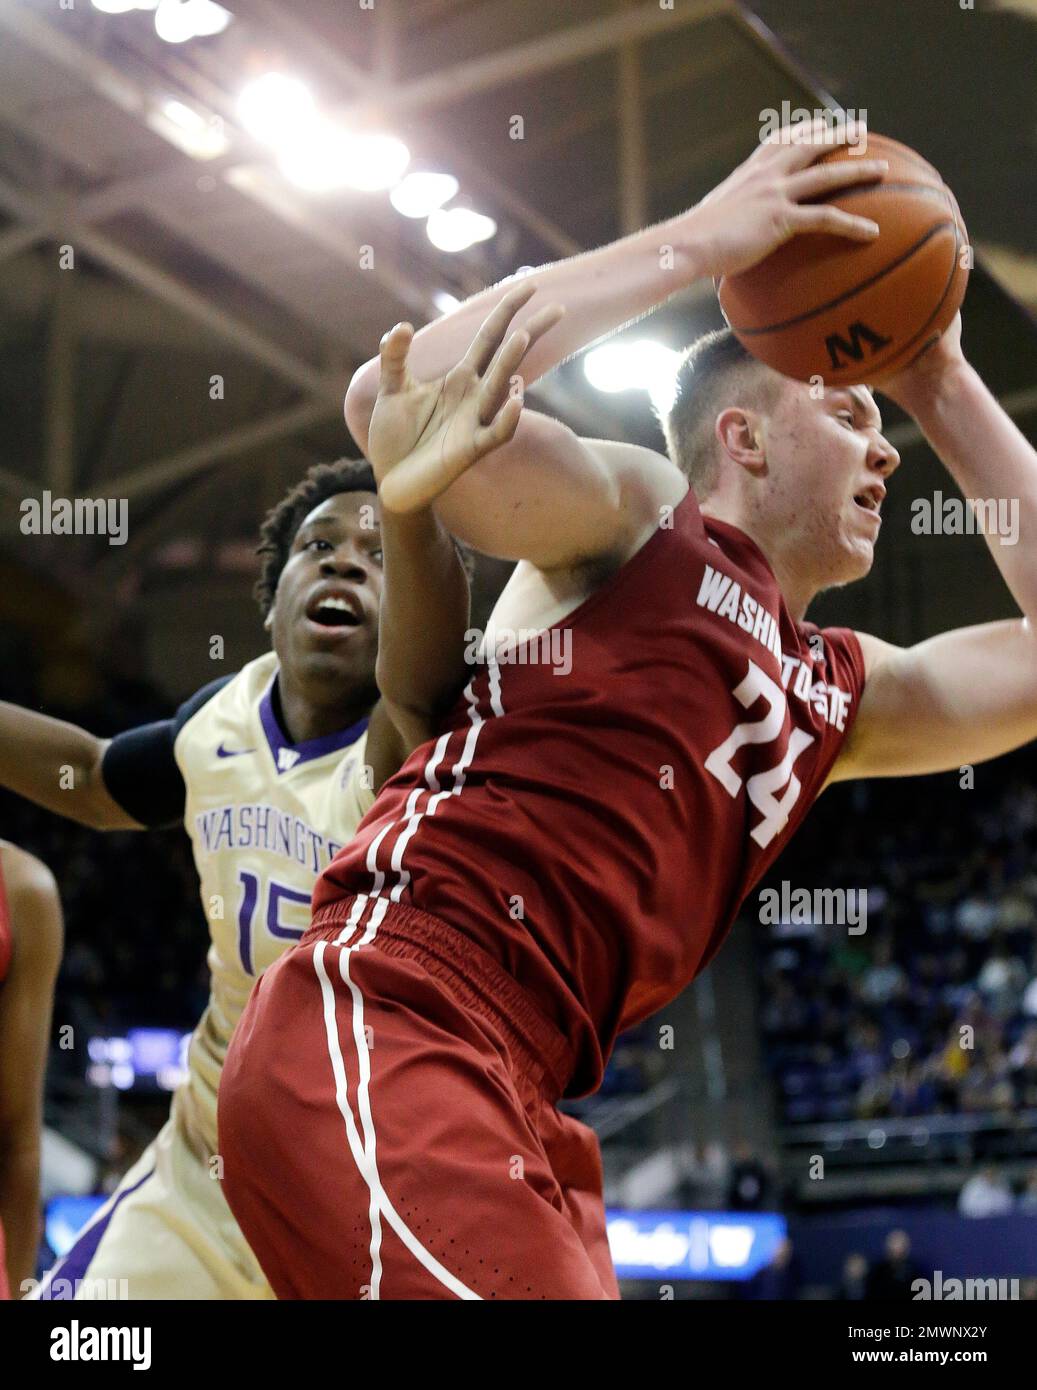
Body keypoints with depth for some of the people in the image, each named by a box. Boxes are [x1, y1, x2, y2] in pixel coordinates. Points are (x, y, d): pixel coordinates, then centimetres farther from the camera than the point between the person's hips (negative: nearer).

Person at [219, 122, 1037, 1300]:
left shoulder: (841, 696, 26)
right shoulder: (642, 512, 5)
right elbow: (400, 404, -12)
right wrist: (694, 245, -6)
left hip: (499, 1097, 9)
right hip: (375, 1034, -9)